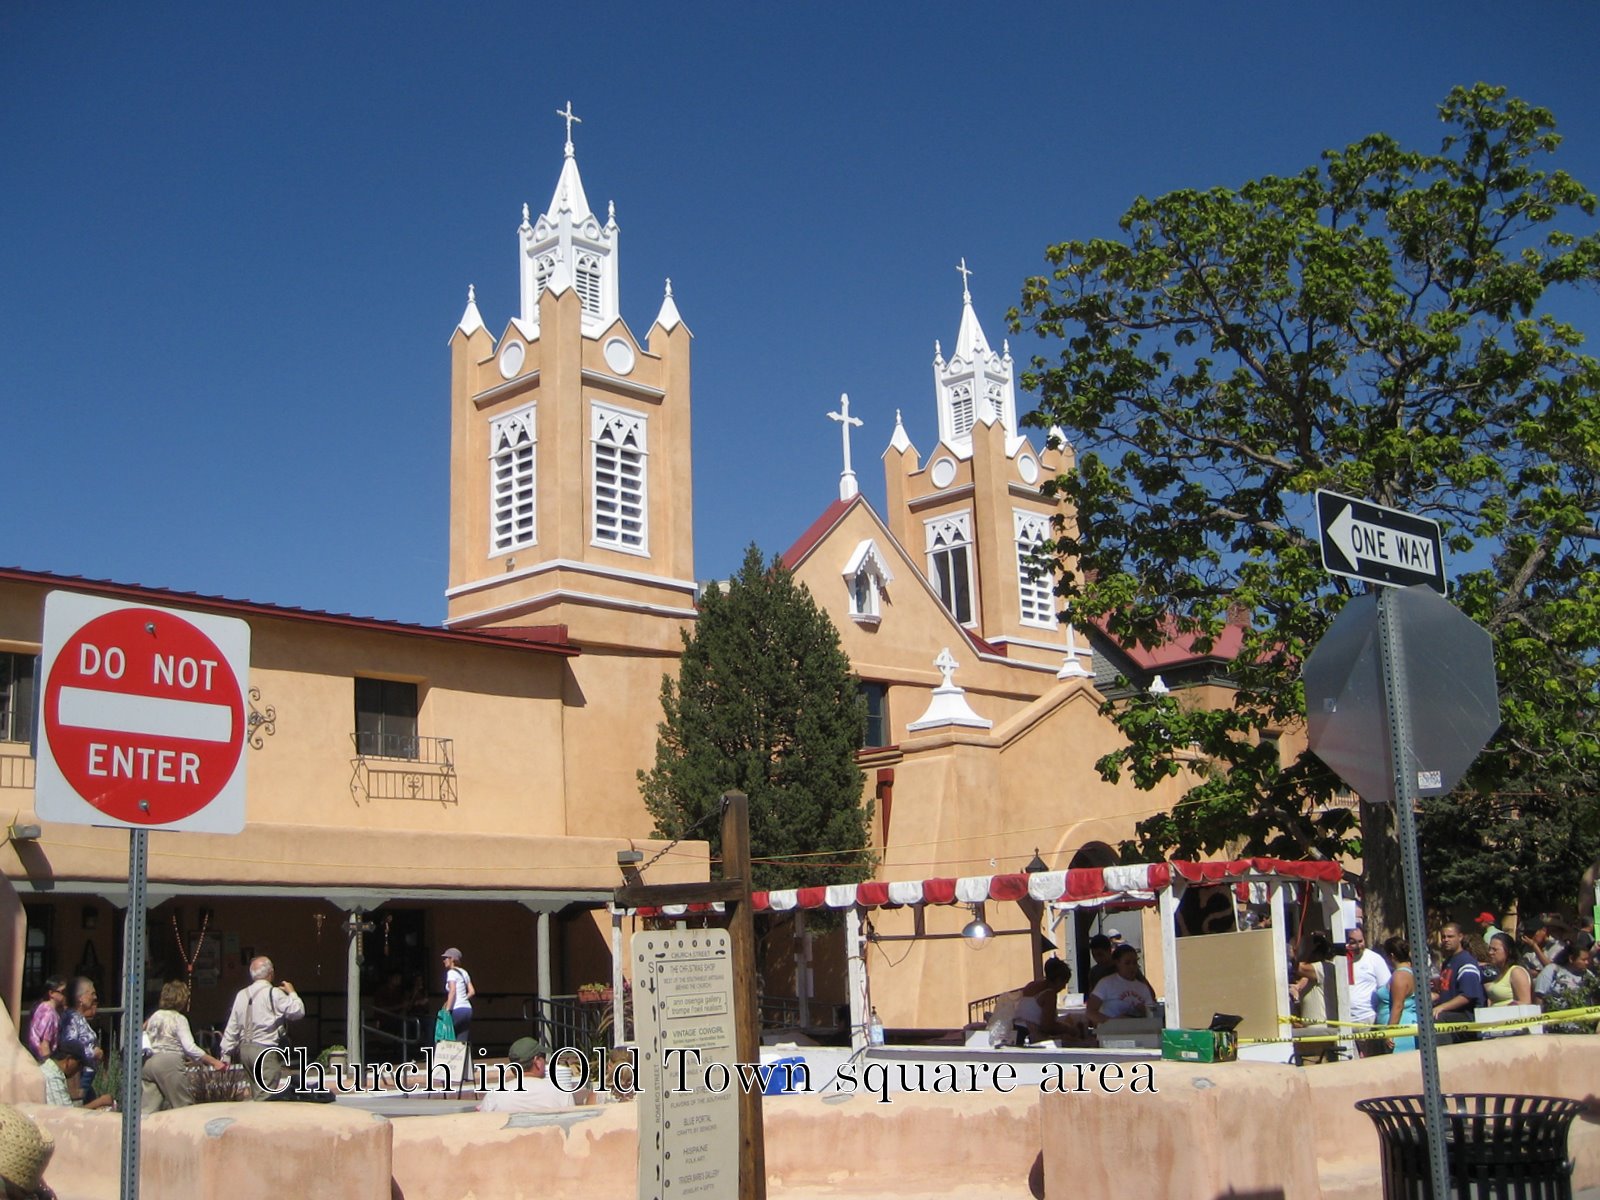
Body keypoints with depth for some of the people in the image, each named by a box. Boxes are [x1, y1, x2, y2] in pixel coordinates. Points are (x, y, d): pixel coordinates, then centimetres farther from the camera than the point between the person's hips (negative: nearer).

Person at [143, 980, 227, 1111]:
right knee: (183, 1106, 0)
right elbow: (190, 1047, -12)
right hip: (169, 1062, -6)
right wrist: (214, 1062, -13)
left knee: (148, 1109, 2)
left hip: (148, 1063, 6)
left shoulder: (155, 1016, 15)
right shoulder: (179, 1019, -3)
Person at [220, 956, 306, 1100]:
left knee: (256, 1095, 15)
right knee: (266, 1097, -7)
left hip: (245, 1049, 7)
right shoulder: (274, 993, -11)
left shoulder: (242, 995, 9)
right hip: (265, 1050, -7)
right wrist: (291, 993, 7)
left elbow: (232, 1027, 12)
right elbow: (298, 1011, -10)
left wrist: (226, 1055, 18)